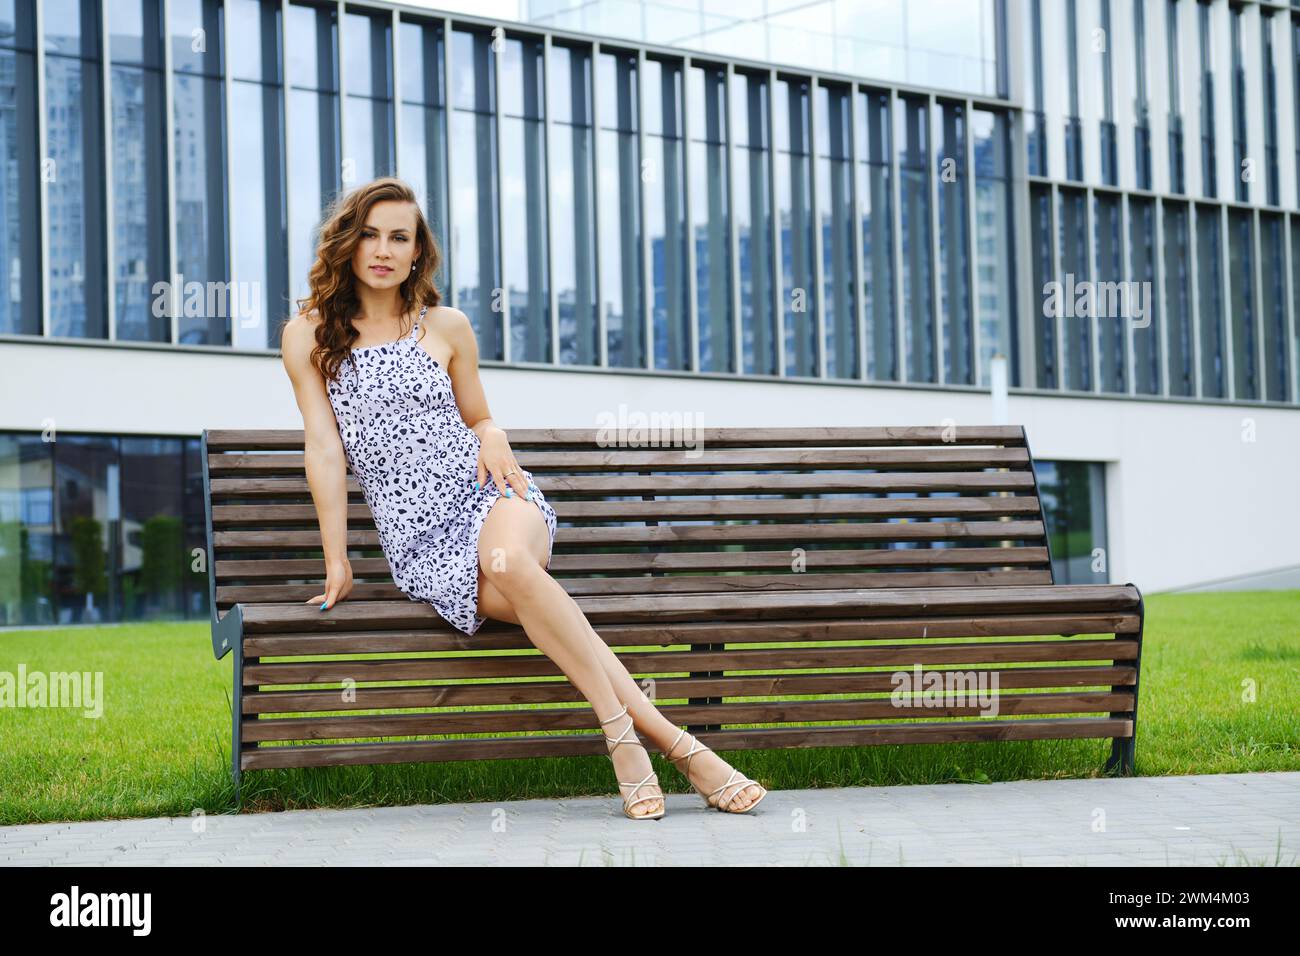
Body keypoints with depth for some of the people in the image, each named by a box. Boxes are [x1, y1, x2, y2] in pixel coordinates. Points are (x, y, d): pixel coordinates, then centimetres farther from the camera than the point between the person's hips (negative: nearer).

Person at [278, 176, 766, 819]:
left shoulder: (446, 327, 12)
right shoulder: (309, 336, 7)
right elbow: (324, 447, 3)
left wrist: (492, 436, -1)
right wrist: (336, 563, 0)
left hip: (488, 495, 1)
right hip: (417, 539, -1)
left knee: (506, 561, -38)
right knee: (520, 596, -32)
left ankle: (621, 735, -32)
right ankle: (676, 747, -32)